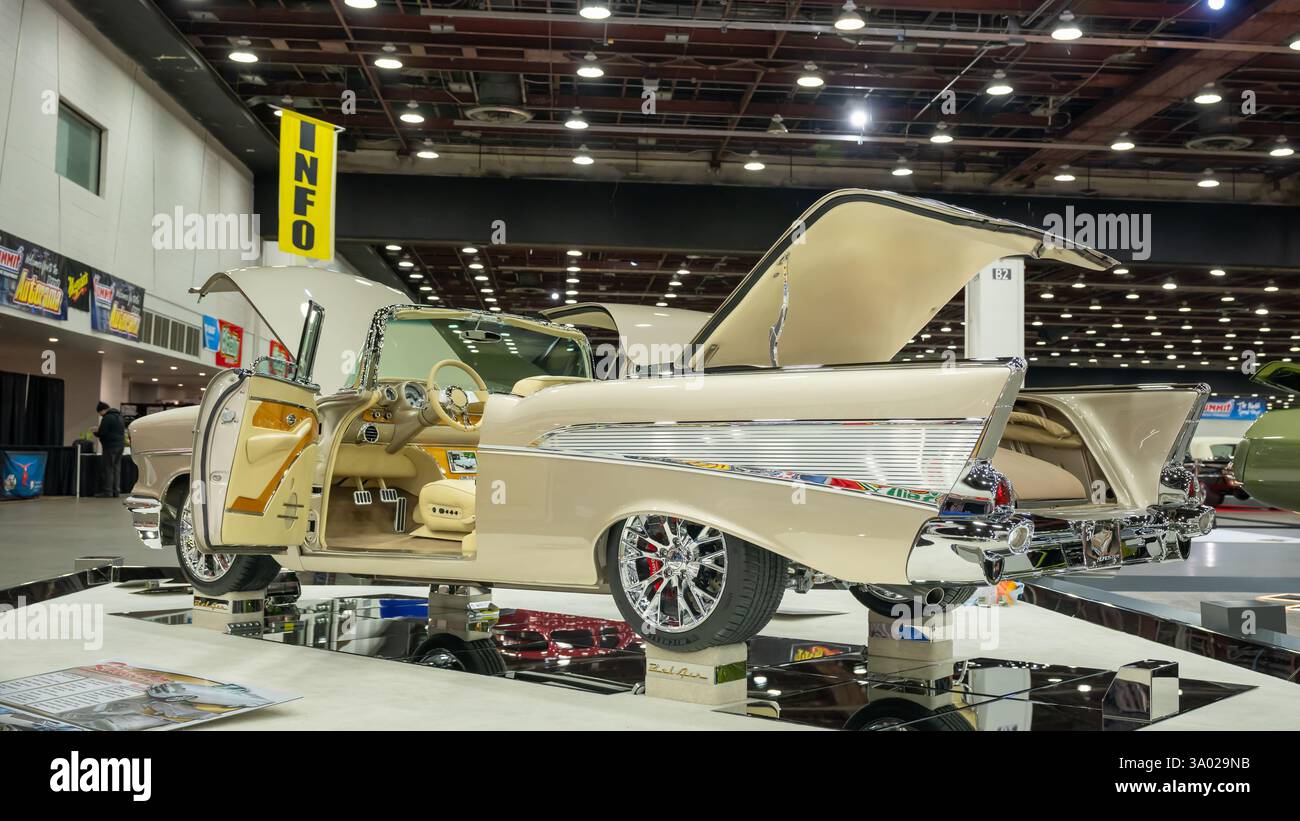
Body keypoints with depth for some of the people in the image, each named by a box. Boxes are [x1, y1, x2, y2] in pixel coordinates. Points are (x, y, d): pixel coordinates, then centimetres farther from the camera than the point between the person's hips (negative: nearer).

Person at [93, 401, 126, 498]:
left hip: (111, 446, -9)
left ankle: (107, 491, -7)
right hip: (120, 445, 9)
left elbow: (102, 433, -16)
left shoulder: (107, 418, -11)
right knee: (116, 468, 10)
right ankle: (115, 491, 10)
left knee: (107, 468, -5)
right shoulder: (119, 416, 18)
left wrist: (95, 433, 6)